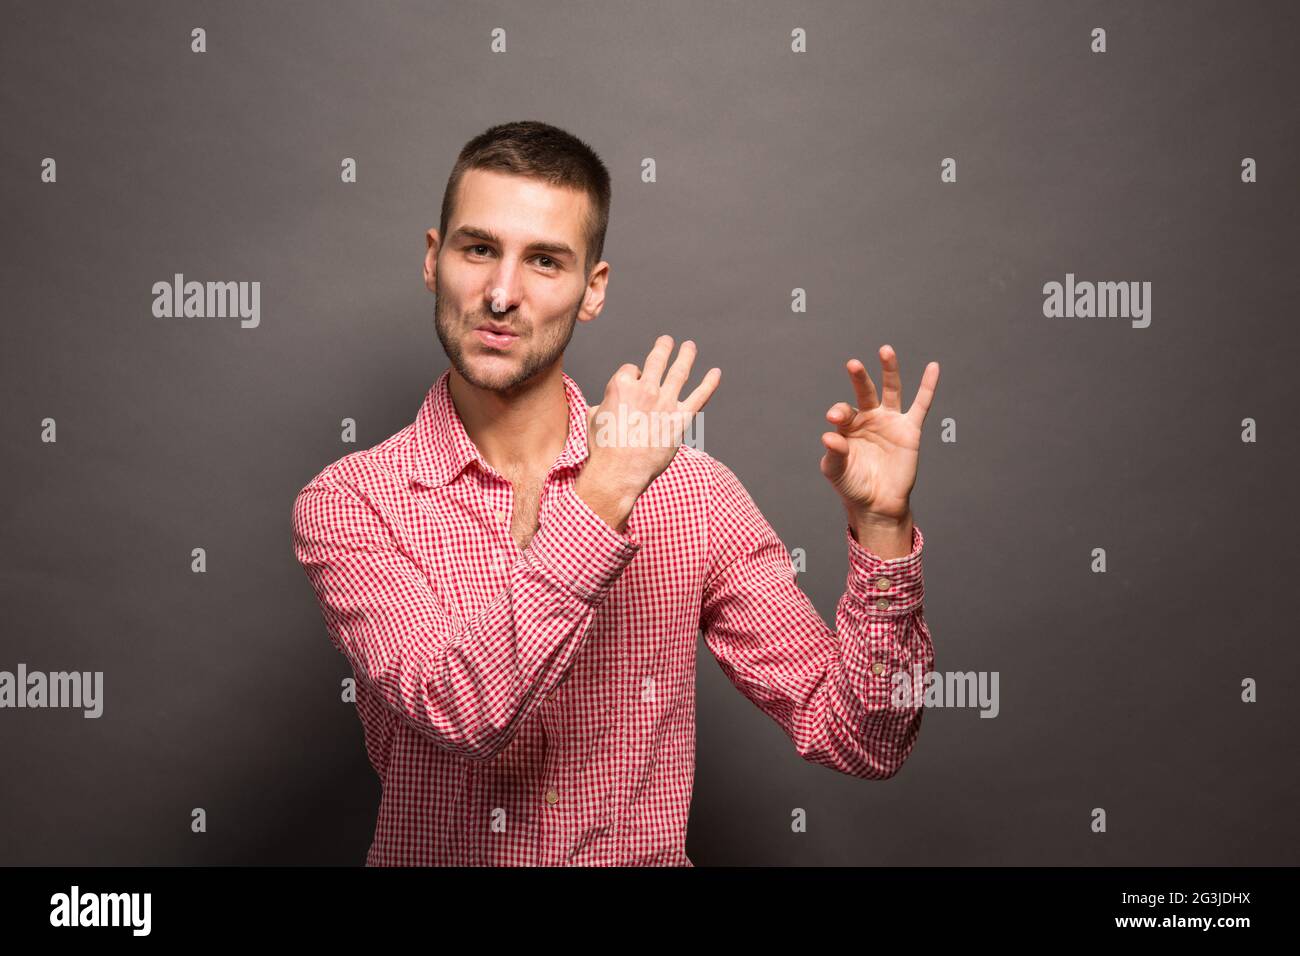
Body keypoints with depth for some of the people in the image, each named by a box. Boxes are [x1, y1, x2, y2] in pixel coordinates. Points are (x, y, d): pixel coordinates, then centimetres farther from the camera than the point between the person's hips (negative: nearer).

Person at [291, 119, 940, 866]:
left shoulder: (692, 493, -3)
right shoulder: (347, 504, -5)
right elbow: (459, 710, -21)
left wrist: (880, 527, -15)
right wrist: (602, 500, -23)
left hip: (645, 854, 1)